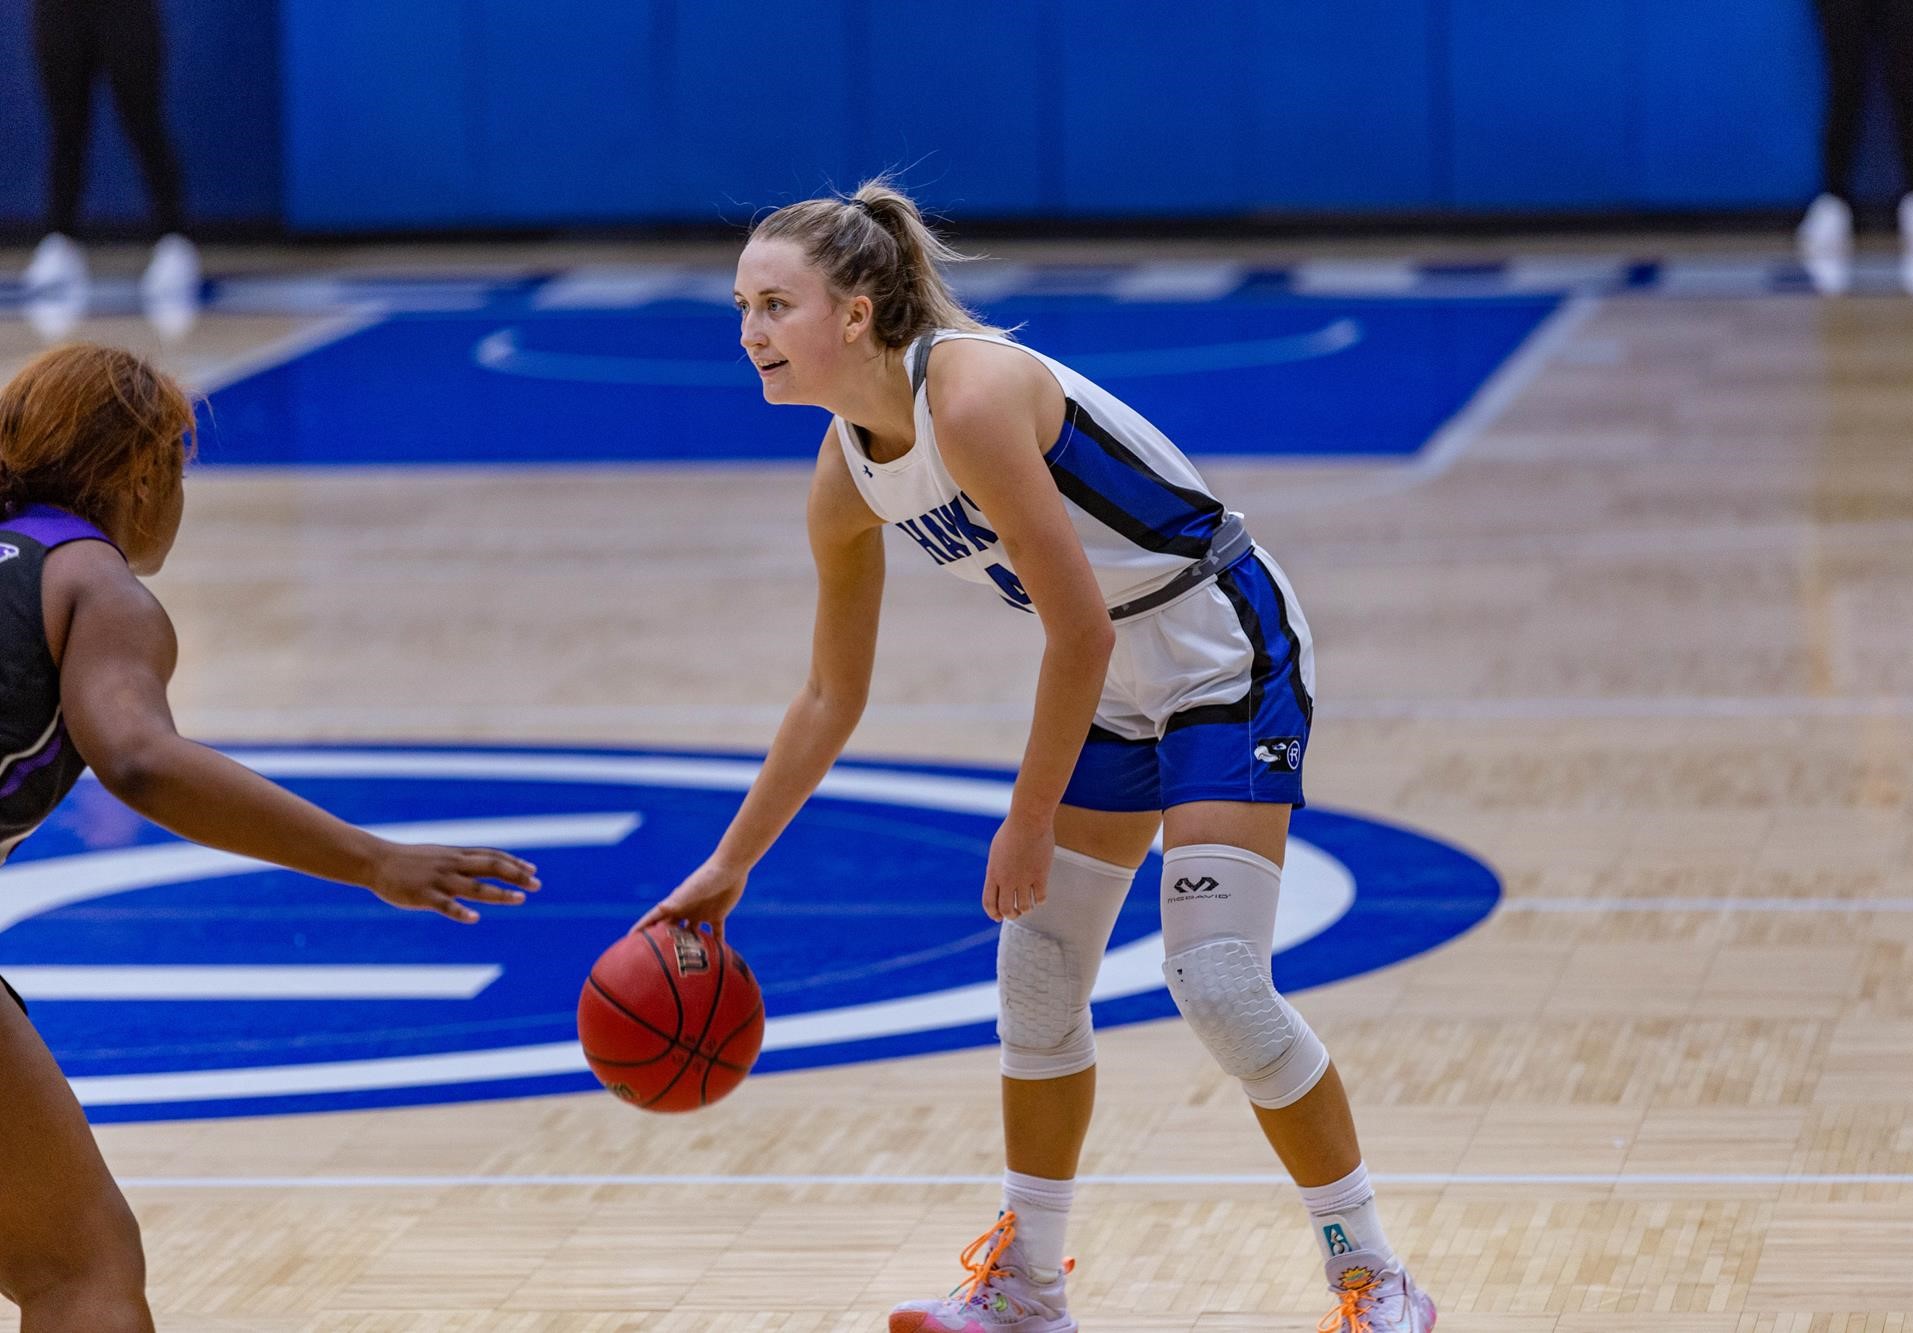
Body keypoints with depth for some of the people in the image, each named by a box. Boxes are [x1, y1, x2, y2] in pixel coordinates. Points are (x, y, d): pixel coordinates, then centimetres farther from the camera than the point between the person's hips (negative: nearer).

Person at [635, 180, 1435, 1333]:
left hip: (1229, 660, -9)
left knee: (1219, 980, -16)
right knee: (1037, 976, 10)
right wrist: (728, 868, 11)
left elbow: (1079, 633, -26)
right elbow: (832, 698, 10)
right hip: (1118, 685, 9)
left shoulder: (970, 400, -29)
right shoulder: (848, 476, -3)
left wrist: (1029, 826, -17)